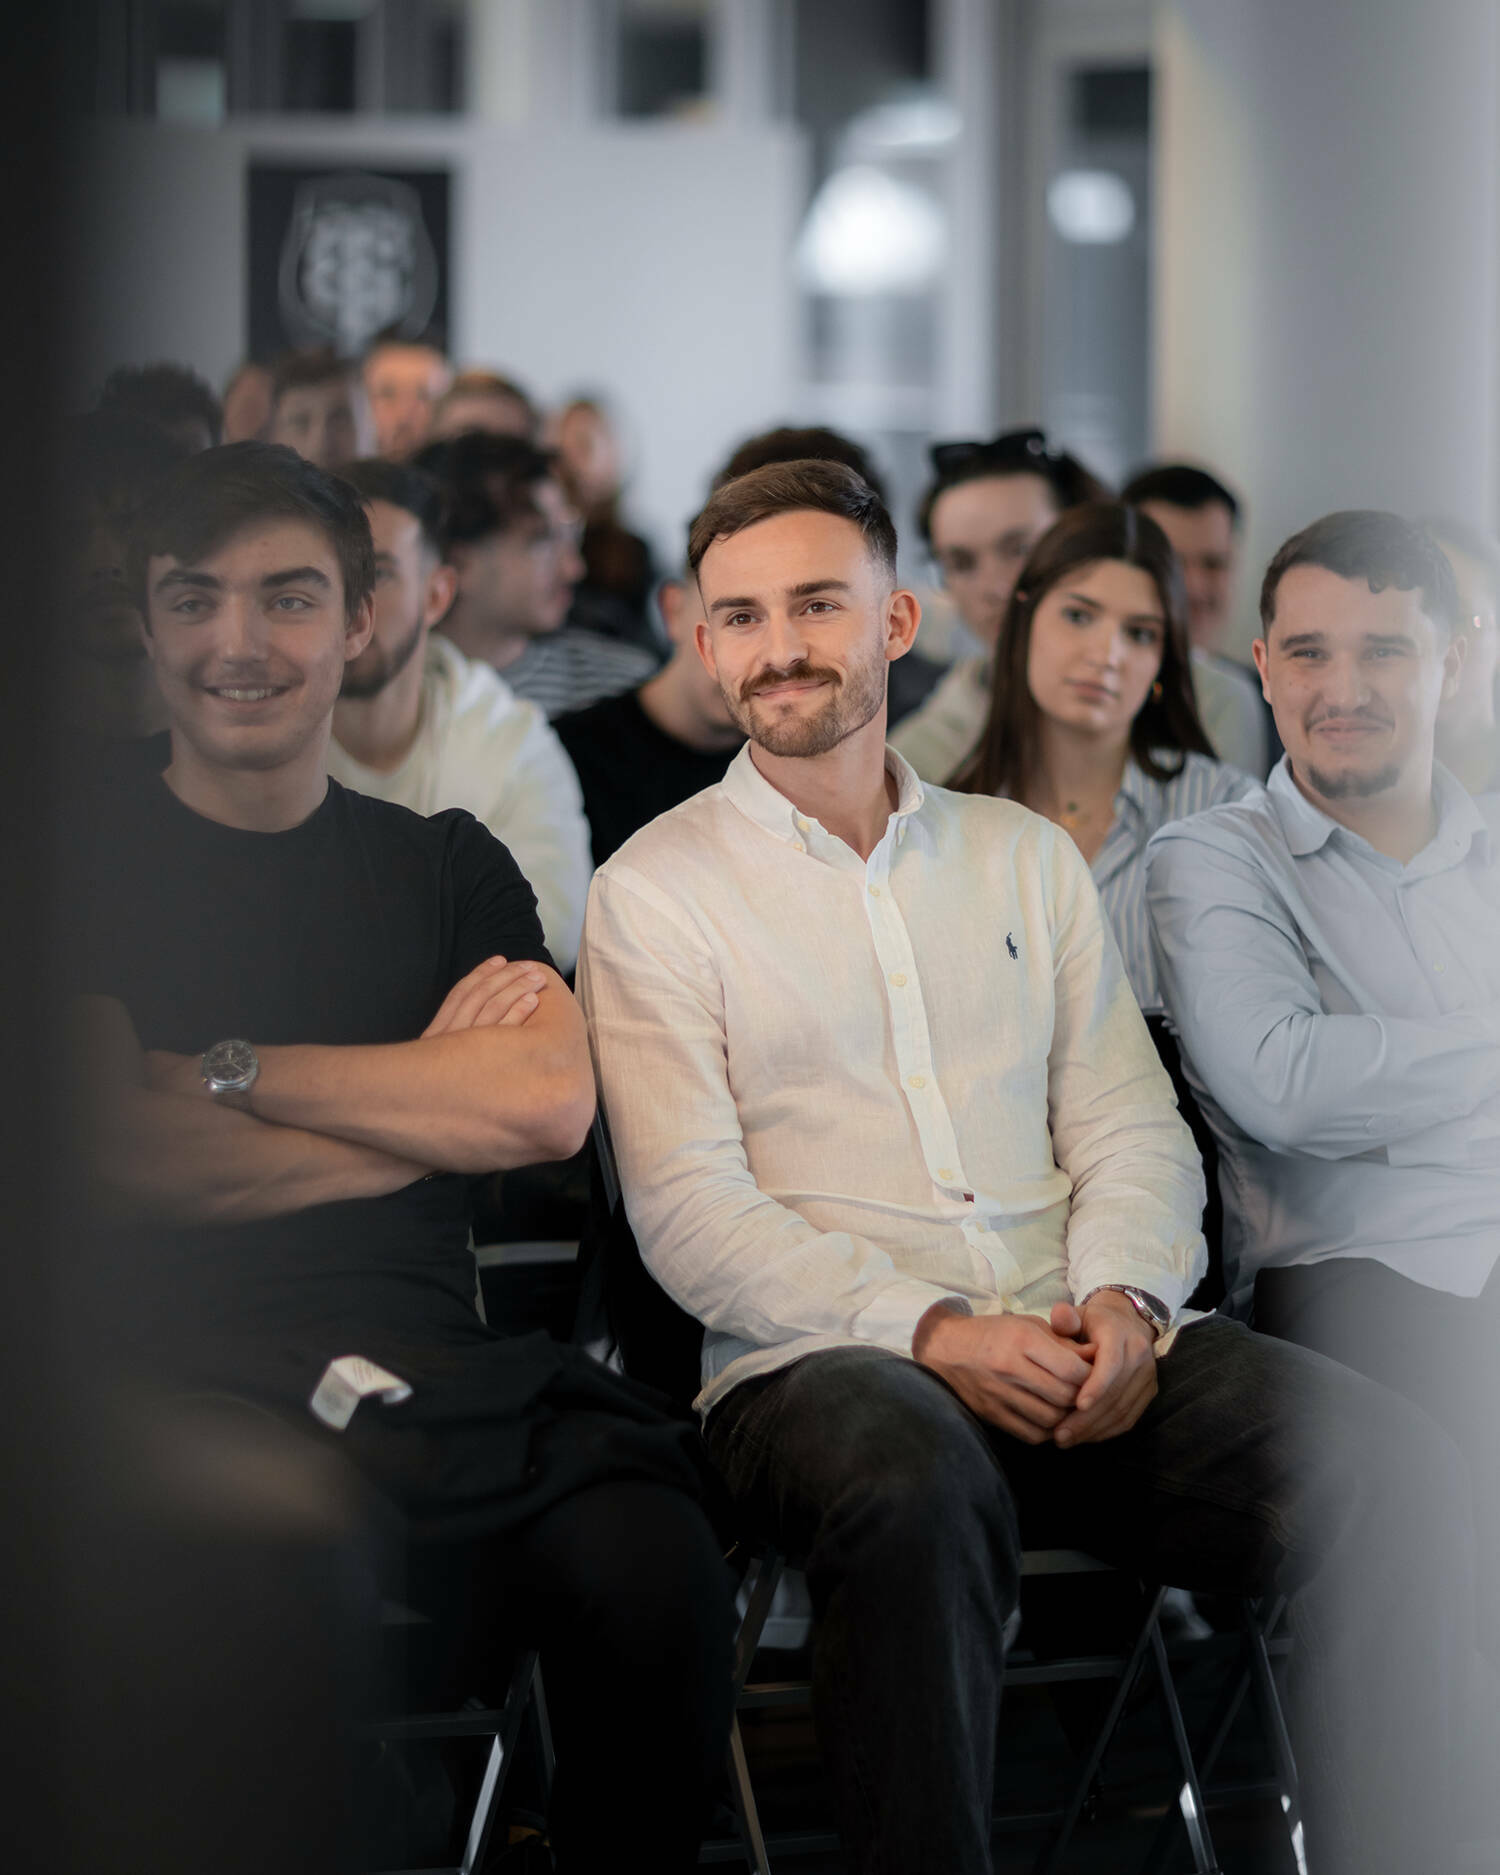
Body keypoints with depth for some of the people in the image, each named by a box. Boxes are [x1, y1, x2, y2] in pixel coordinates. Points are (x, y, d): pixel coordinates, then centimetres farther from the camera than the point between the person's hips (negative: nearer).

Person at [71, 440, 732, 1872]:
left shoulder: (447, 868, 23)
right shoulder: (89, 863, 13)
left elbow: (553, 1104, 4)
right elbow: (126, 1153, -3)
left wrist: (231, 1067, 2)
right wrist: (440, 1101, 4)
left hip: (423, 1360, 3)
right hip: (178, 1366, -3)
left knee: (647, 1556, -31)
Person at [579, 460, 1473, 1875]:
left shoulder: (1027, 858, 20)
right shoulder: (654, 893, 6)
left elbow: (1128, 1122, 15)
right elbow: (689, 1213, -3)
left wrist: (1123, 1297, -8)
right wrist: (933, 1331, -16)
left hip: (1082, 1348, 4)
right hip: (820, 1358, -3)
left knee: (1393, 1474, -23)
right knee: (917, 1490, -41)